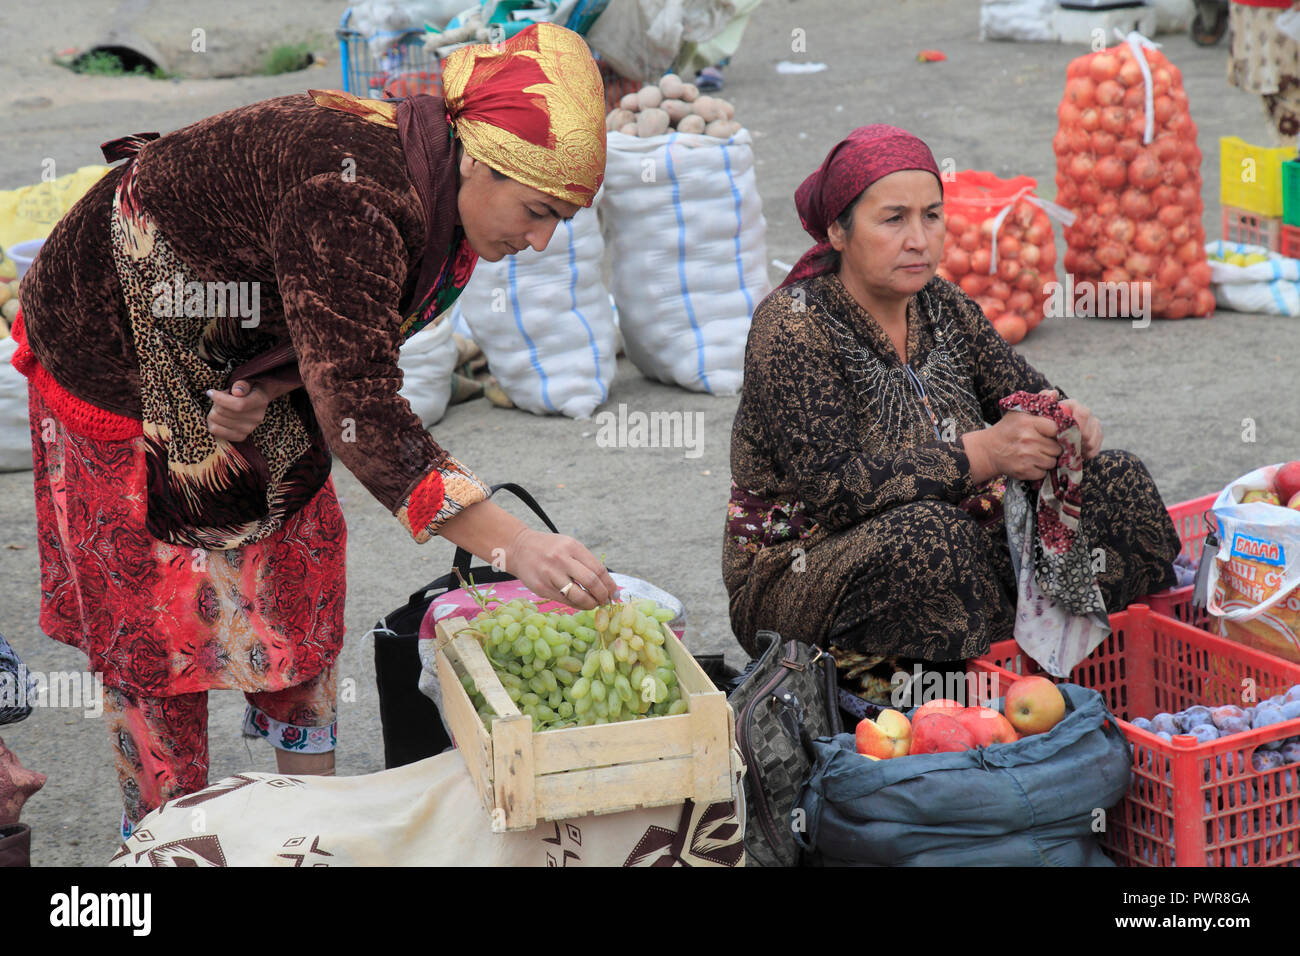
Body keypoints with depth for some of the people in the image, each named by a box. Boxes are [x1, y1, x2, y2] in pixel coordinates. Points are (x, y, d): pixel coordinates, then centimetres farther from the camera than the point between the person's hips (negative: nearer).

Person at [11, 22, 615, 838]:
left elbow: (344, 336, 3)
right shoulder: (346, 196, -40)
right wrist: (514, 547, -51)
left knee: (296, 571, 11)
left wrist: (266, 390, -18)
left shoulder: (435, 190, -12)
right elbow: (359, 411, -46)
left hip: (233, 363, 8)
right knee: (152, 615, 3)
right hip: (111, 353, -8)